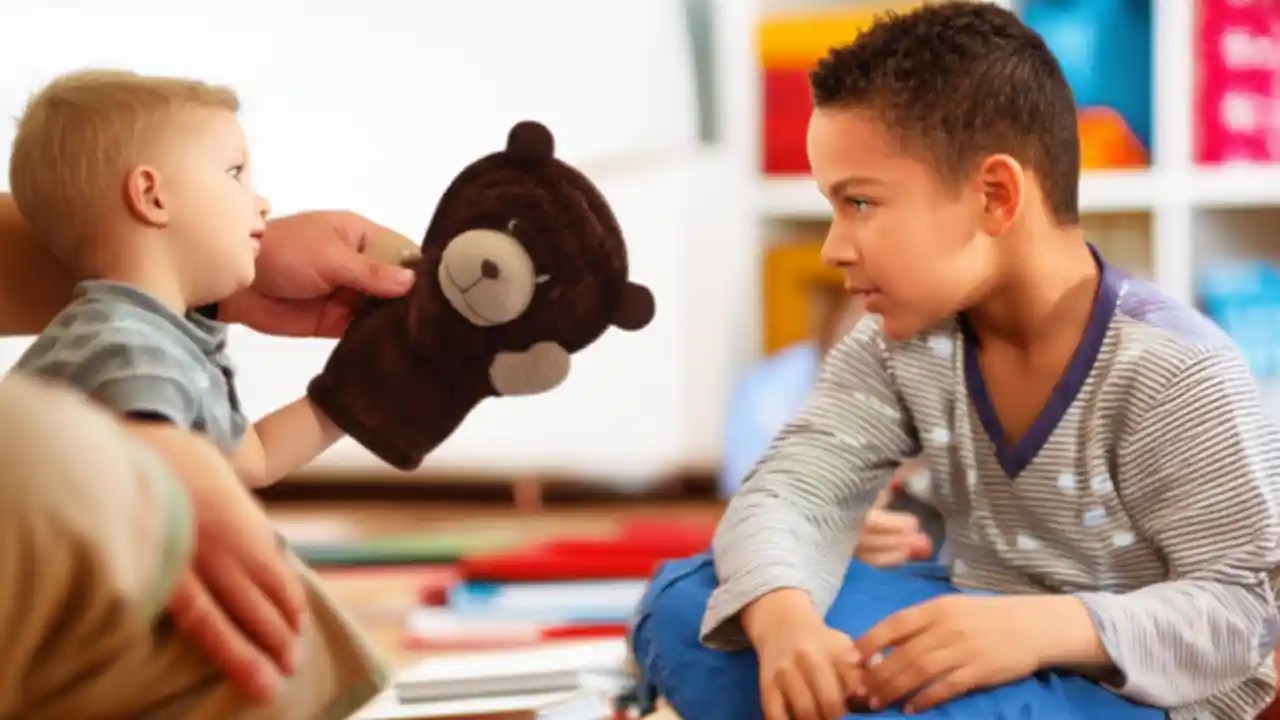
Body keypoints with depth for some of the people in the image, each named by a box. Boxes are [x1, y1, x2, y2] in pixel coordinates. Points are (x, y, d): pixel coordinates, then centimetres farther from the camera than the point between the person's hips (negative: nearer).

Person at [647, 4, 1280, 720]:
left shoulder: (1178, 376, -20)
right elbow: (792, 491, -11)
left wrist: (1047, 628, -40)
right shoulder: (901, 346, -1)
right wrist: (782, 619, -36)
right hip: (982, 653, 7)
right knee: (687, 604, -11)